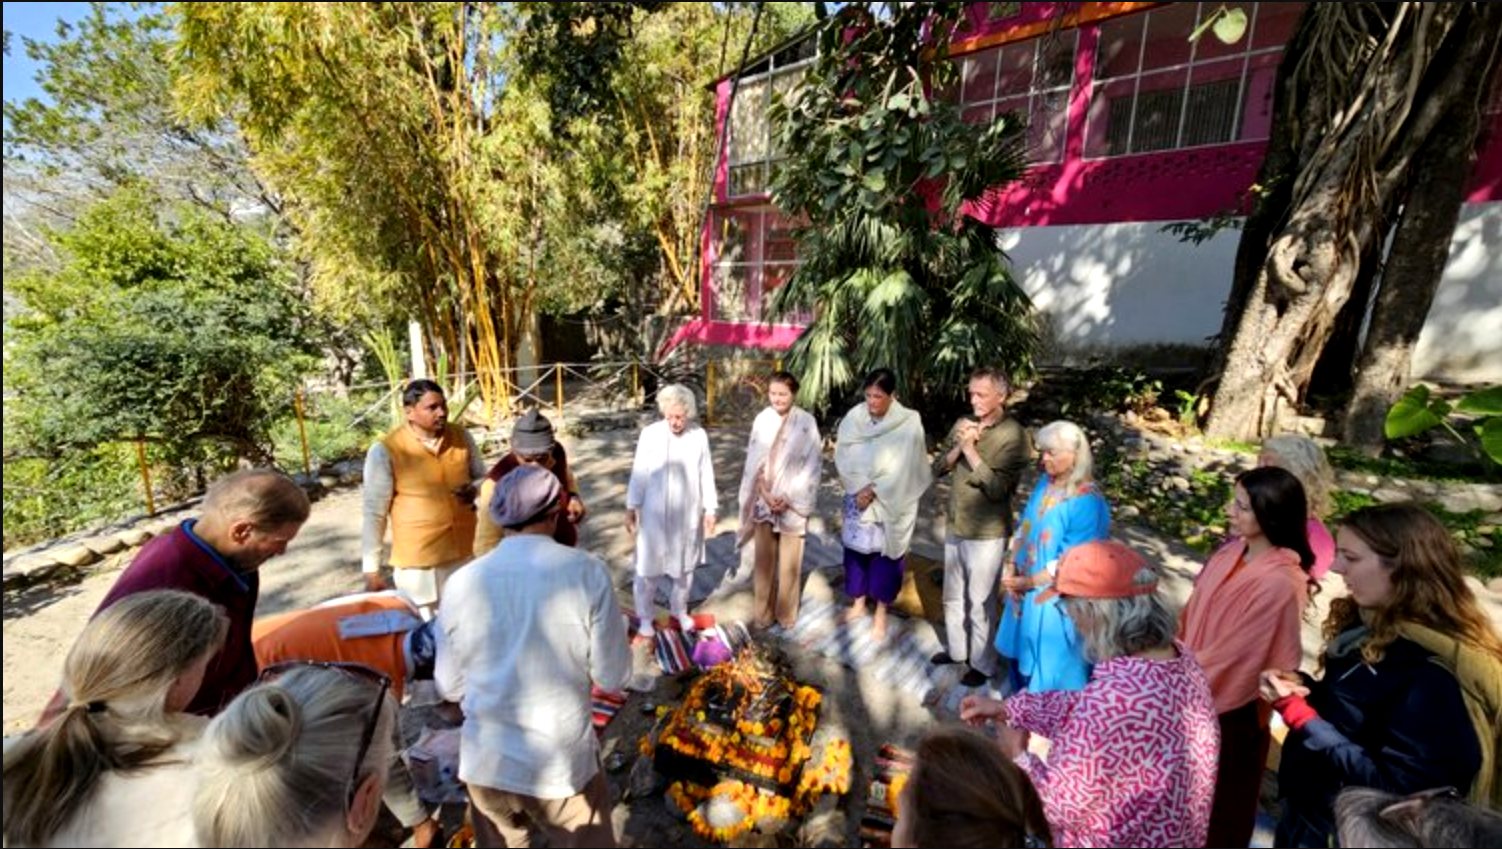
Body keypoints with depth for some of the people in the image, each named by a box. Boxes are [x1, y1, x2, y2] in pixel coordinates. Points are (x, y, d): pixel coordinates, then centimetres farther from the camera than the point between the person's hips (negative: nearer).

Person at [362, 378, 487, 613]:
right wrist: (371, 569, -5)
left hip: (467, 554, 4)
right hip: (417, 561, -4)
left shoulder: (461, 437, -3)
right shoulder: (385, 451, -13)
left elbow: (483, 477, 10)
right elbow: (374, 512, -8)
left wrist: (475, 489, -14)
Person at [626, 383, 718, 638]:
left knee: (684, 567, 17)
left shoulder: (699, 436, -7)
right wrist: (631, 508, -3)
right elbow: (638, 474, -4)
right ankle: (644, 616, 30)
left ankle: (679, 610, 39)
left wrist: (710, 509, 1)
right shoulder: (649, 434, -11)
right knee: (649, 568, 9)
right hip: (654, 514, -1)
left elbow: (706, 475, 0)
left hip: (687, 515, 2)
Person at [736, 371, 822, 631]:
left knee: (789, 561, 9)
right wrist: (766, 494, -12)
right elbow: (754, 462, -1)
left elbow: (812, 464, -9)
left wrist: (788, 498, -14)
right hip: (764, 499, 2)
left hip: (793, 502, -2)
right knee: (764, 558, 11)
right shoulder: (761, 420, -2)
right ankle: (763, 611, 26)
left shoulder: (806, 422, -8)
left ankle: (786, 612, 27)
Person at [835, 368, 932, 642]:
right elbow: (843, 456, -7)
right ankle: (858, 603, 35)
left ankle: (881, 612, 27)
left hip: (890, 504, -3)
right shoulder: (854, 417, -6)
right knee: (856, 550, 14)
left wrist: (873, 490, -19)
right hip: (857, 498, 3)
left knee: (884, 554, 8)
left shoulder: (909, 423, -14)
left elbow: (902, 468, -16)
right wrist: (860, 488, -19)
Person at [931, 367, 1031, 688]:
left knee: (980, 602, 9)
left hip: (986, 534, -6)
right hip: (955, 526, 6)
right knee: (953, 596, 20)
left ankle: (982, 664, 28)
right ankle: (956, 649, 40)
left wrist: (971, 450, -22)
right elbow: (938, 468, 1)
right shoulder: (964, 425, 1)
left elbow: (998, 488, -22)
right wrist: (958, 446, -15)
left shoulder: (1014, 436, -15)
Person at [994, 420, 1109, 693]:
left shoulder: (1087, 502, -23)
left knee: (1050, 664, 11)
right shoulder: (1045, 482, 0)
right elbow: (1024, 527, 7)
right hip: (1024, 588, 7)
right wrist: (1010, 566, -3)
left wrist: (1027, 582, -17)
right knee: (1022, 653, 24)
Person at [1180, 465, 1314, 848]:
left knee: (1220, 804, 18)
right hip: (1196, 695, 6)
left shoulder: (1278, 585, -27)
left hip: (1229, 708, -6)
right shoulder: (1232, 553, -4)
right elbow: (1193, 617, 4)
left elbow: (1234, 654, -22)